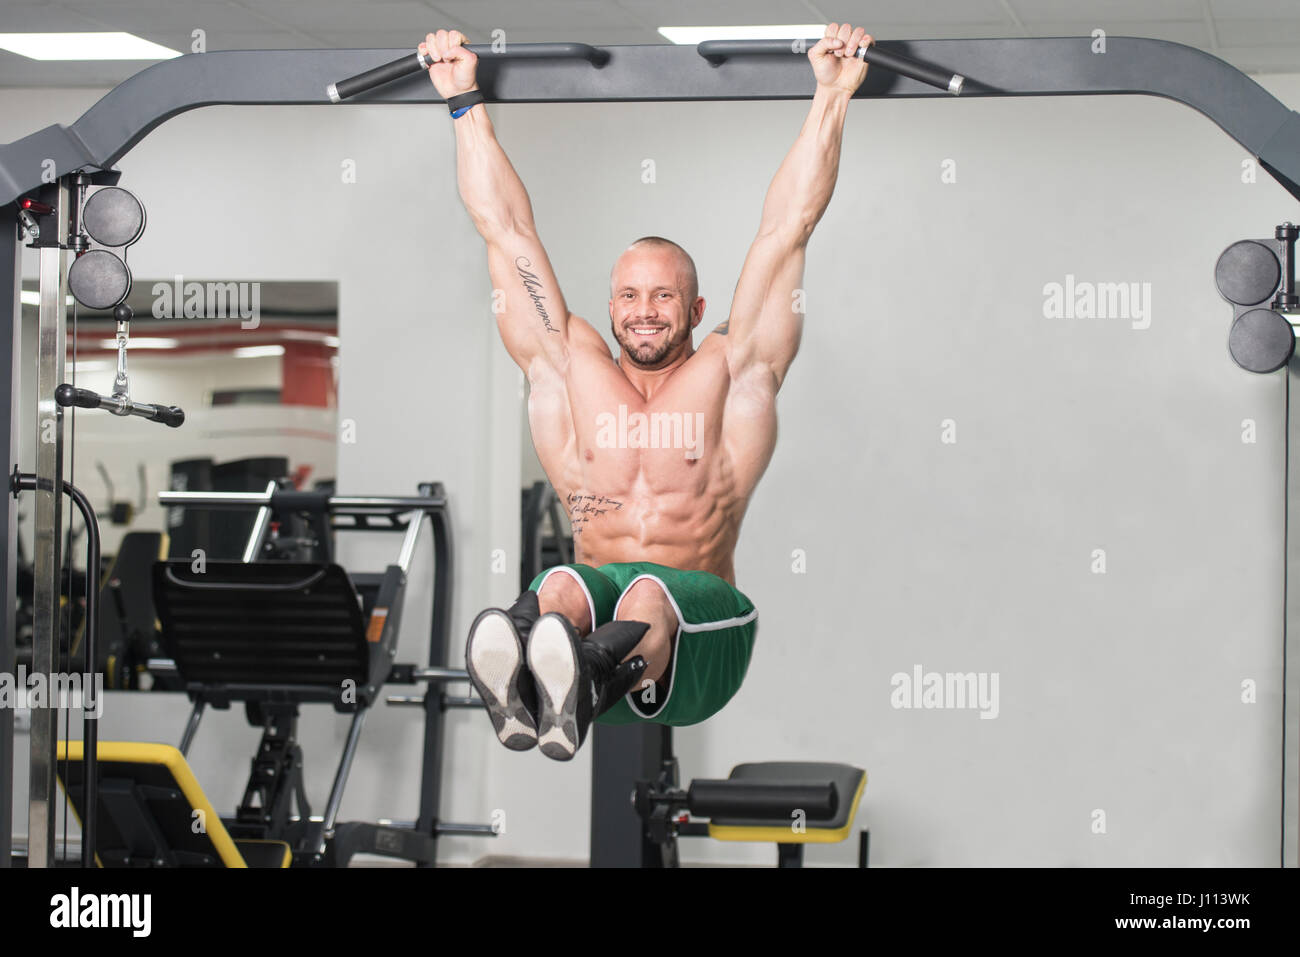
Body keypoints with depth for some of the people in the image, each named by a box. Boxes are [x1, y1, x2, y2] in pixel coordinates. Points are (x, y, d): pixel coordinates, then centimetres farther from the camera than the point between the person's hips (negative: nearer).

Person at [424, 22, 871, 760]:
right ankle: (520, 686, -70)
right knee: (559, 588, -36)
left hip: (698, 630, -1)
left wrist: (833, 96, 11)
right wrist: (466, 103, 23)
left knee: (648, 596, -38)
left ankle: (582, 690, -72)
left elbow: (787, 229, 12)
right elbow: (506, 230, 21)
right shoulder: (571, 371, 20)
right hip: (595, 593, 2)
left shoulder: (730, 373, 15)